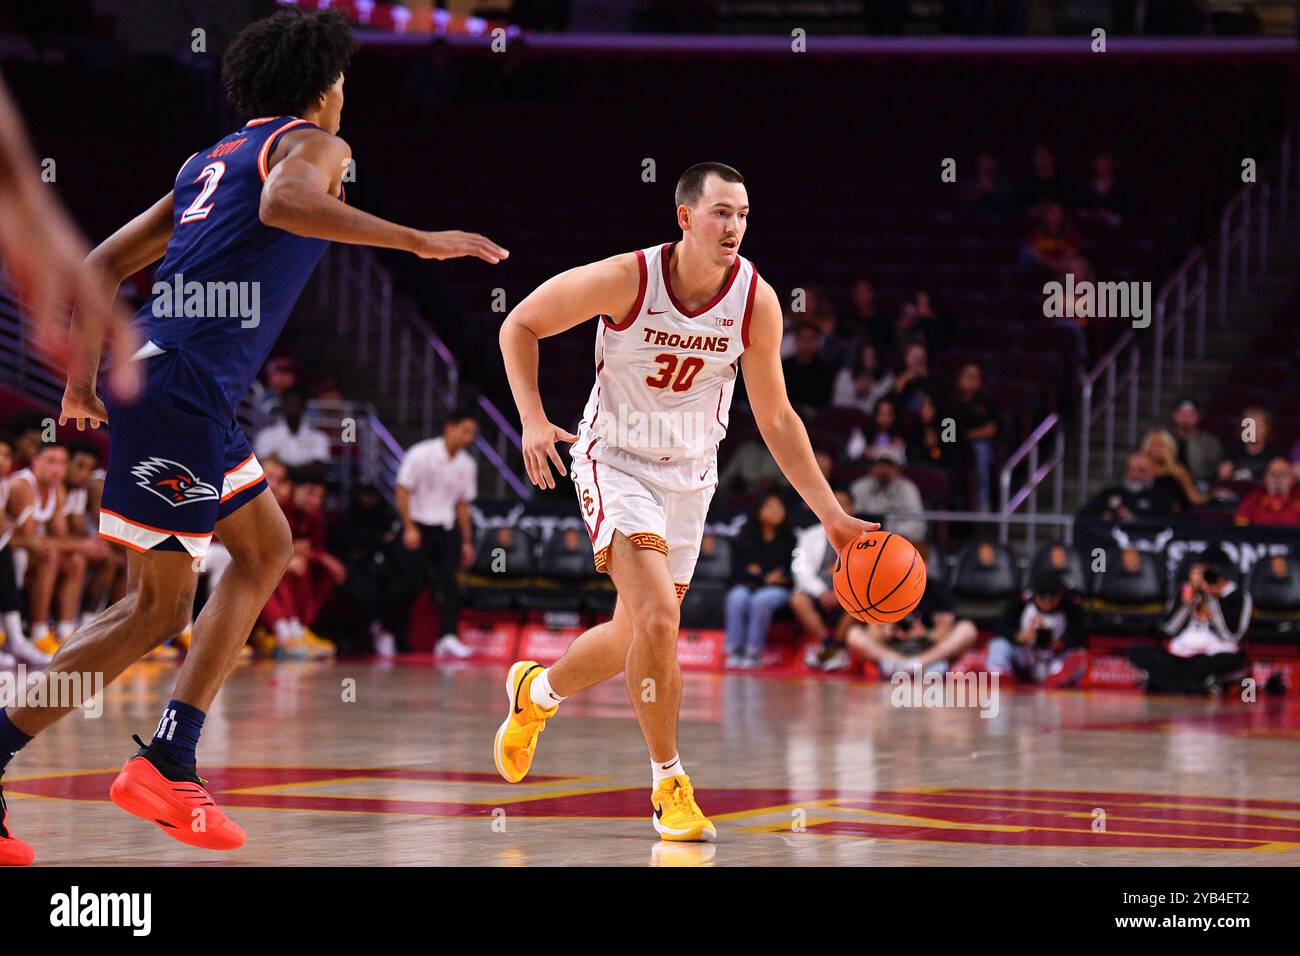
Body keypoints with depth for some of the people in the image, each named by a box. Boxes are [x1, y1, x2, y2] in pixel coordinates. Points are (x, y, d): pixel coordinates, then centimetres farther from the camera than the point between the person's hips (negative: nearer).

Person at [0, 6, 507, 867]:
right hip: (180, 386, -9)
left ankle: (170, 763, 9)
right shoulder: (313, 146, 2)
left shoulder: (211, 162, 26)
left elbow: (102, 265, 24)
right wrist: (420, 241, -23)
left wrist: (82, 383, 28)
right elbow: (281, 204, -24)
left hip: (152, 372, 9)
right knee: (156, 609, -5)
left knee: (267, 548, 17)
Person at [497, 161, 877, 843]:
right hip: (615, 461, -4)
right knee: (657, 614, -22)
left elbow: (775, 418, -1)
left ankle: (536, 692, 43)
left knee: (637, 635, 12)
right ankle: (670, 786, -9)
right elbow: (520, 325, -7)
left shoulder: (756, 302, -12)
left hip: (690, 475, 5)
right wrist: (533, 419, -20)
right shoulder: (626, 280, -21)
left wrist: (831, 515, -6)